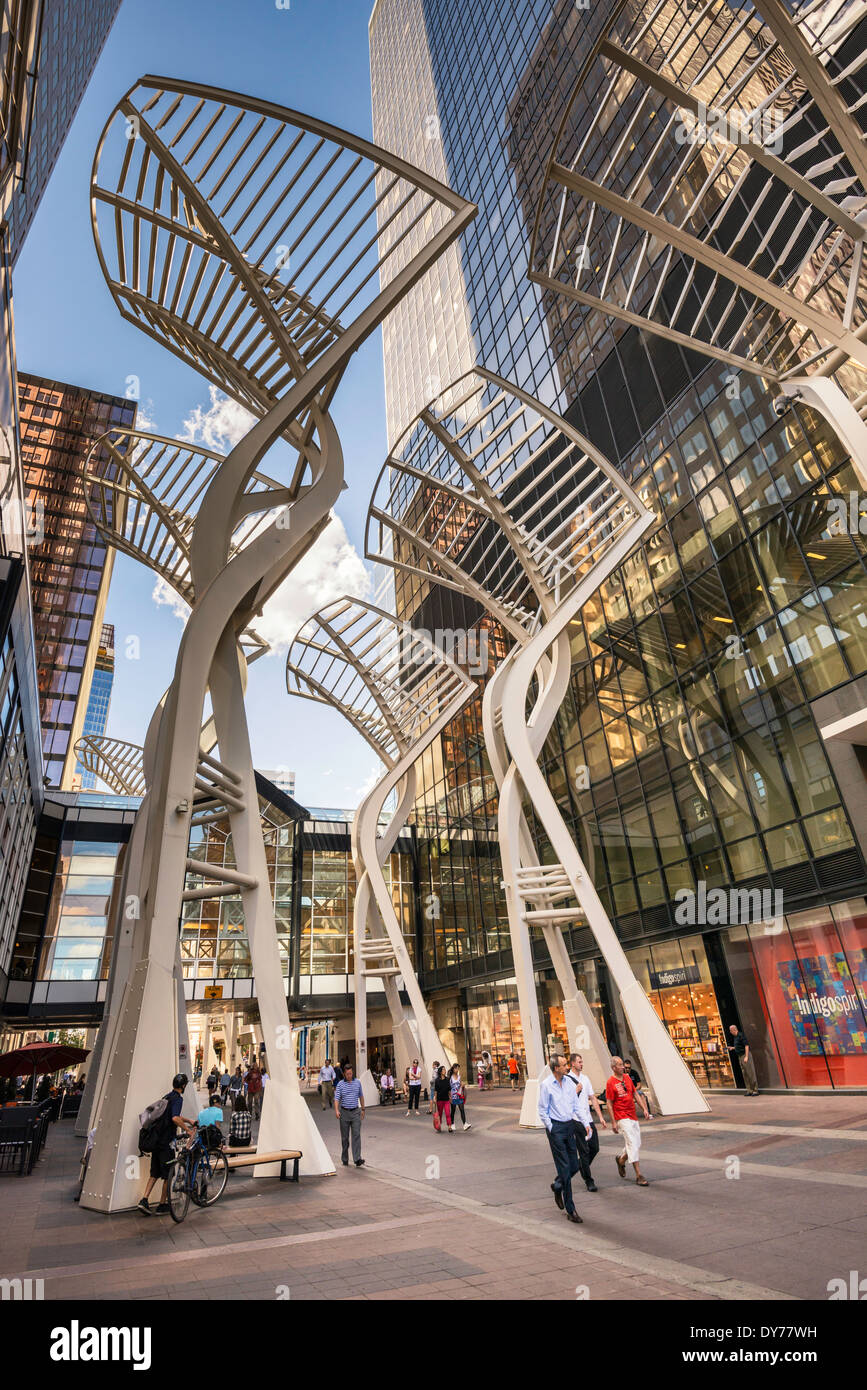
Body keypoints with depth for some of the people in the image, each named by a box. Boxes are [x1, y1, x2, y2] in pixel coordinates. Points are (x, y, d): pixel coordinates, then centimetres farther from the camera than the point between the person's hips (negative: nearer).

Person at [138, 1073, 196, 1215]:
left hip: (156, 1140, 8)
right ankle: (162, 1205, 12)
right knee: (168, 1175, 5)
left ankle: (144, 1201, 8)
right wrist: (188, 1129, -21)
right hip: (166, 1142, -8)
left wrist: (189, 1121, 35)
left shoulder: (167, 1096, 14)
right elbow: (175, 1118, -31)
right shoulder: (178, 1098, -15)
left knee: (155, 1173, 16)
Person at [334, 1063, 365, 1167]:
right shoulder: (340, 1084, -4)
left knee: (356, 1135, -9)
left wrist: (363, 1109, 19)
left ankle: (358, 1160, -11)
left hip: (355, 1112, 1)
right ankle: (345, 1160, 20)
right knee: (345, 1137, 6)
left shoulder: (357, 1083, 5)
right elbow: (336, 1098, -13)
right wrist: (336, 1110, -28)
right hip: (344, 1112, -1)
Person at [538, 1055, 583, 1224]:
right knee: (564, 1168, -3)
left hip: (569, 1126, 6)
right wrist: (551, 1129, -9)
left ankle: (557, 1186, 37)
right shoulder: (546, 1085, -12)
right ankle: (570, 1210, 7)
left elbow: (576, 1105, 13)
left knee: (574, 1165, 9)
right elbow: (543, 1111, -7)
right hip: (556, 1128, -6)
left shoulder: (568, 1082, 6)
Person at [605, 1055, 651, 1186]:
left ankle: (621, 1160, 35)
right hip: (622, 1118, -7)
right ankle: (639, 1175, -4)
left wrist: (644, 1109, 4)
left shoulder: (628, 1078, 9)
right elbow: (609, 1104, -9)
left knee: (637, 1144, 11)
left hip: (633, 1116, 7)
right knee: (632, 1143, -12)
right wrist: (613, 1122, -11)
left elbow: (636, 1094, 15)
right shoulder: (610, 1082, -11)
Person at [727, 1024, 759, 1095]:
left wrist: (746, 1057, -22)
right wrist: (732, 1048, 15)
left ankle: (755, 1090, -1)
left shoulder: (741, 1035, -14)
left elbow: (746, 1046, -18)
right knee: (745, 1074, 7)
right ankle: (749, 1090, 9)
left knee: (750, 1073, -6)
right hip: (740, 1056, 9)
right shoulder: (735, 1037, 14)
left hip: (745, 1055, -9)